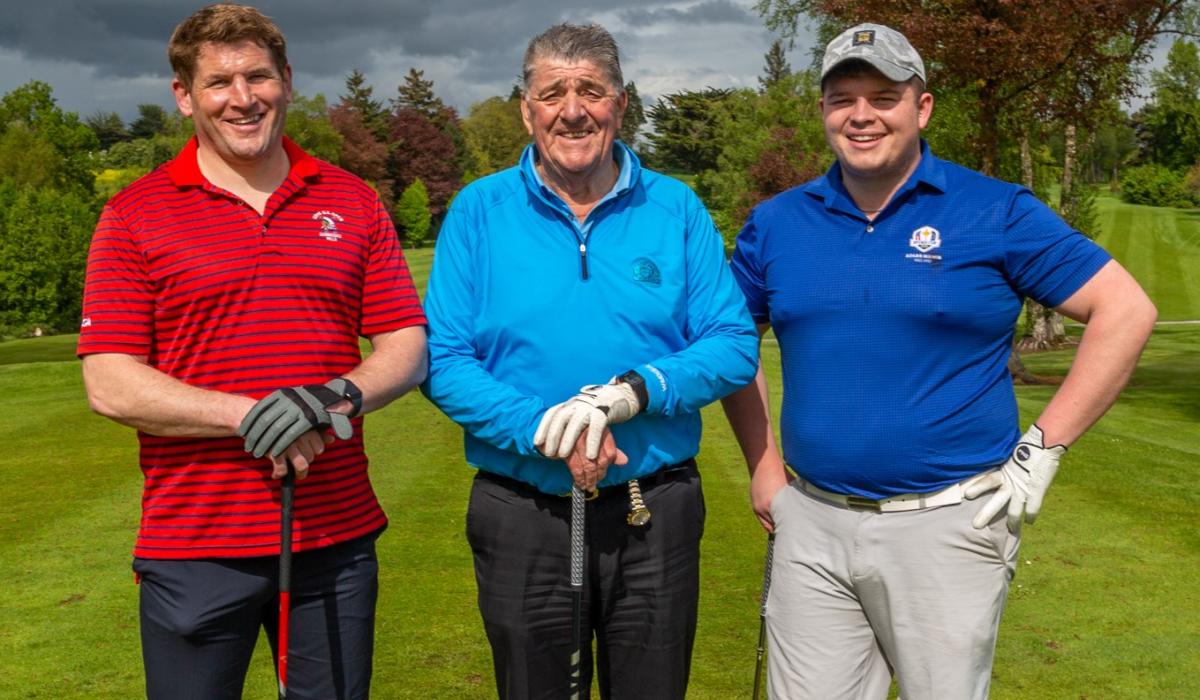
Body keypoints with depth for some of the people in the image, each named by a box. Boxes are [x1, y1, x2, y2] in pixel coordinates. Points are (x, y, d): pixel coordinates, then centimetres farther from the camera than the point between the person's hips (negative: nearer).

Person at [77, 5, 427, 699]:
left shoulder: (353, 201, 8)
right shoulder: (134, 214, 1)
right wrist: (249, 416, -17)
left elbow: (409, 348, 6)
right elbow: (110, 384, -5)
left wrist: (339, 397, -15)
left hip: (339, 538, 2)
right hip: (195, 548, -2)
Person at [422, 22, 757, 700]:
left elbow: (735, 345, -4)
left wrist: (631, 392, -20)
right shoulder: (480, 211, -2)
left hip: (657, 515, 1)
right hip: (522, 517, 0)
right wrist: (543, 427, -21)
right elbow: (442, 360, -7)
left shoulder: (677, 209, 0)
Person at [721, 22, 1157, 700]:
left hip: (948, 525, -2)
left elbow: (1126, 311, -5)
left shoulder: (995, 212, -4)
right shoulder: (776, 223, 5)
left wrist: (1043, 449, -8)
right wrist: (764, 466, 9)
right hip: (812, 524, 3)